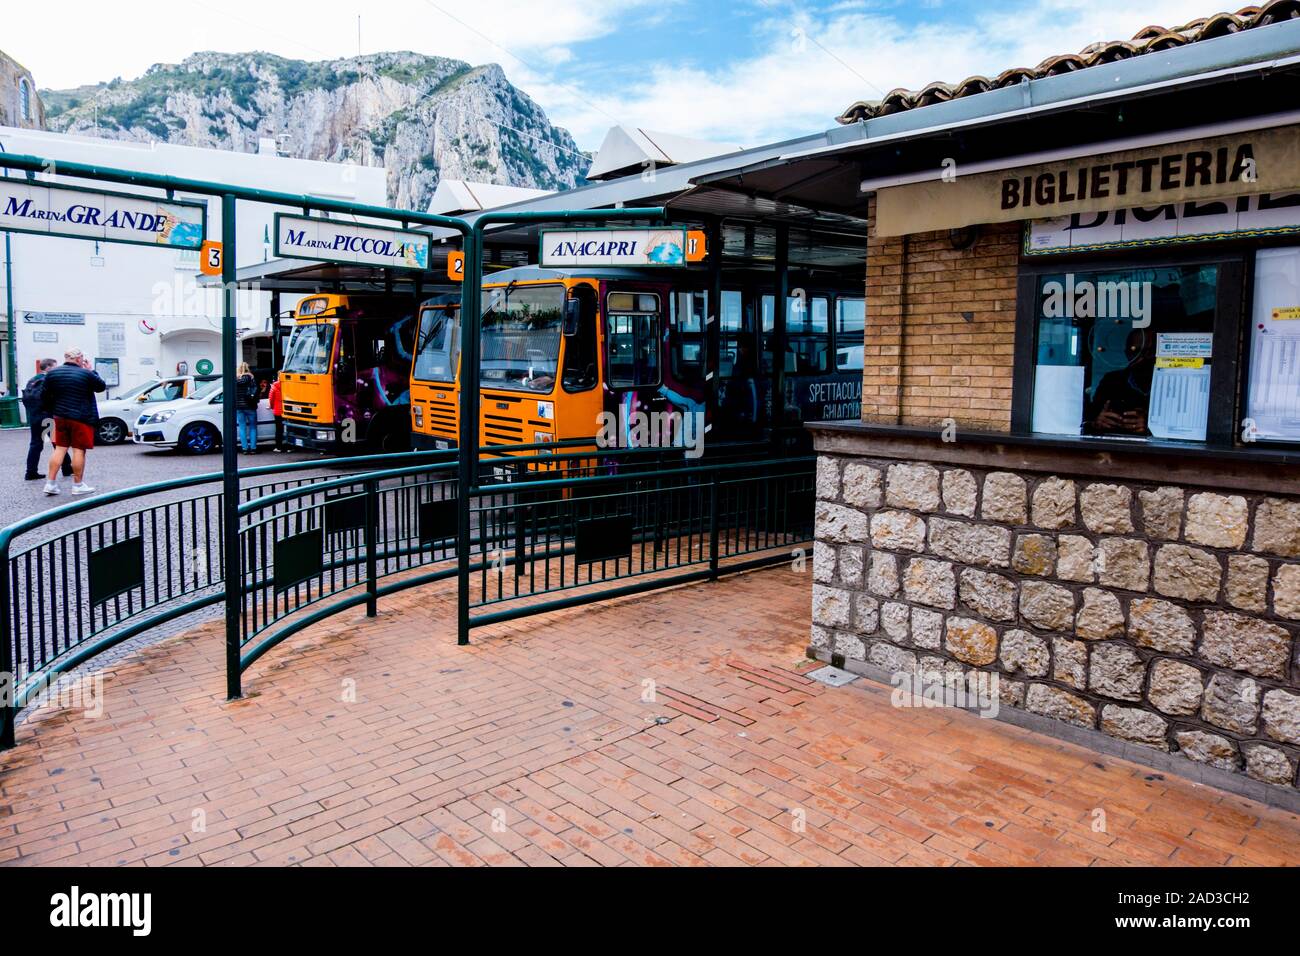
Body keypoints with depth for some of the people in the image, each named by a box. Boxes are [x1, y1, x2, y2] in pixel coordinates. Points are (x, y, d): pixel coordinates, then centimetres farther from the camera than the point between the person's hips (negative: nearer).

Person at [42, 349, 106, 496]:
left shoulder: (52, 373, 5)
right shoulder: (86, 374, -11)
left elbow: (44, 395, 8)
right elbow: (101, 386, 4)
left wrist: (50, 411, 18)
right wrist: (92, 371, 11)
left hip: (60, 417, 5)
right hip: (81, 418, -5)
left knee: (60, 449, 12)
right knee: (79, 450, 0)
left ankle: (50, 483, 9)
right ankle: (78, 485, 5)